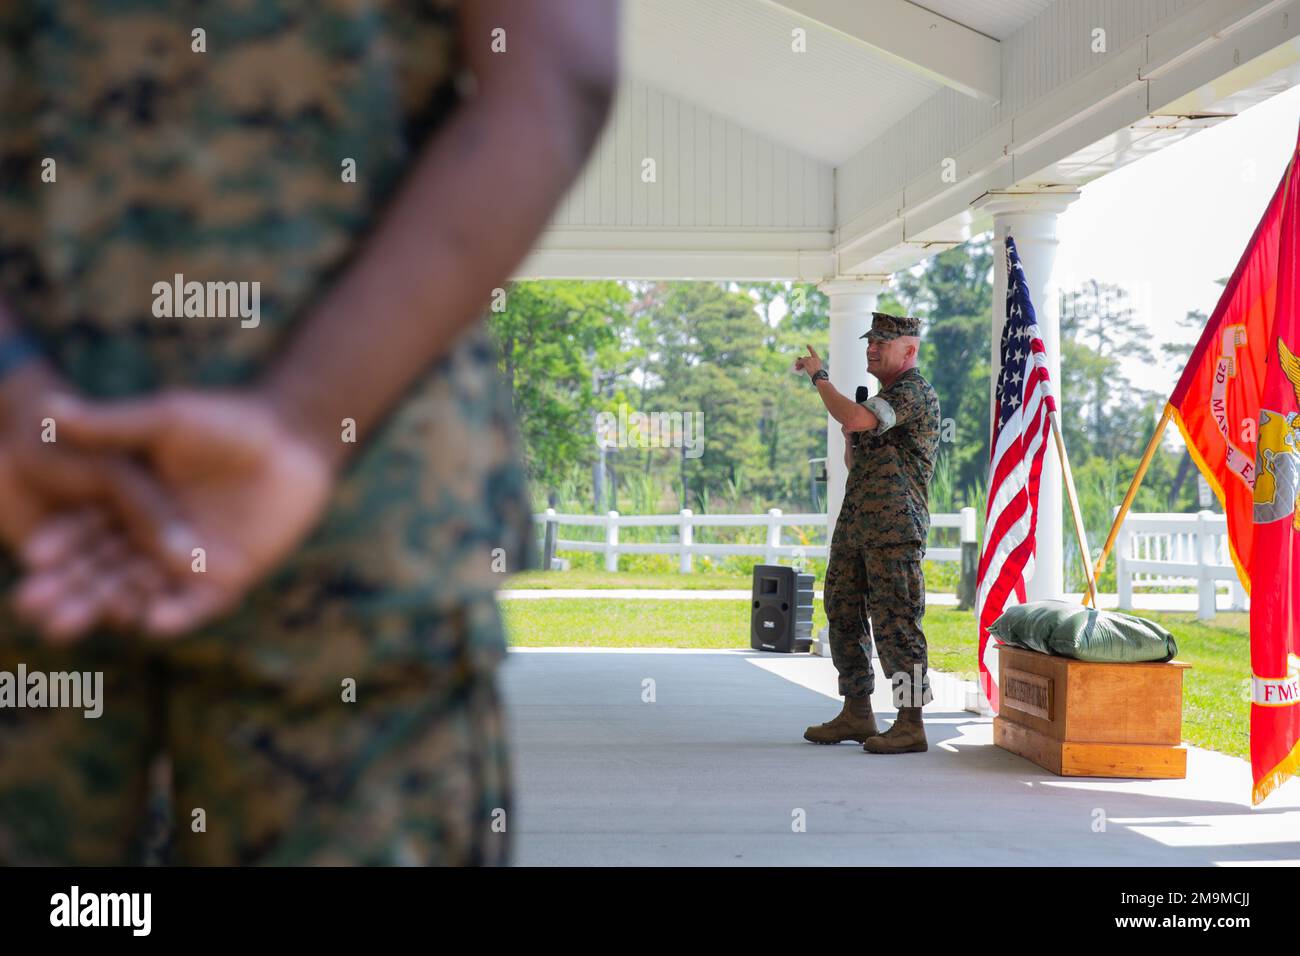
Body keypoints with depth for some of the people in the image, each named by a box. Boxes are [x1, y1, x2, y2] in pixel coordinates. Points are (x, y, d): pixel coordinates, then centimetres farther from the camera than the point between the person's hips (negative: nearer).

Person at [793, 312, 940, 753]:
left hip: (894, 530, -10)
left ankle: (911, 724, -5)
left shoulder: (914, 391, -10)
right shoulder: (884, 394, 22)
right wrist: (850, 436, 7)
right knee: (843, 614, 12)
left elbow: (856, 419, -26)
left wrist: (819, 377, -13)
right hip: (855, 526, 10)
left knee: (894, 622, -9)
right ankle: (856, 714, 20)